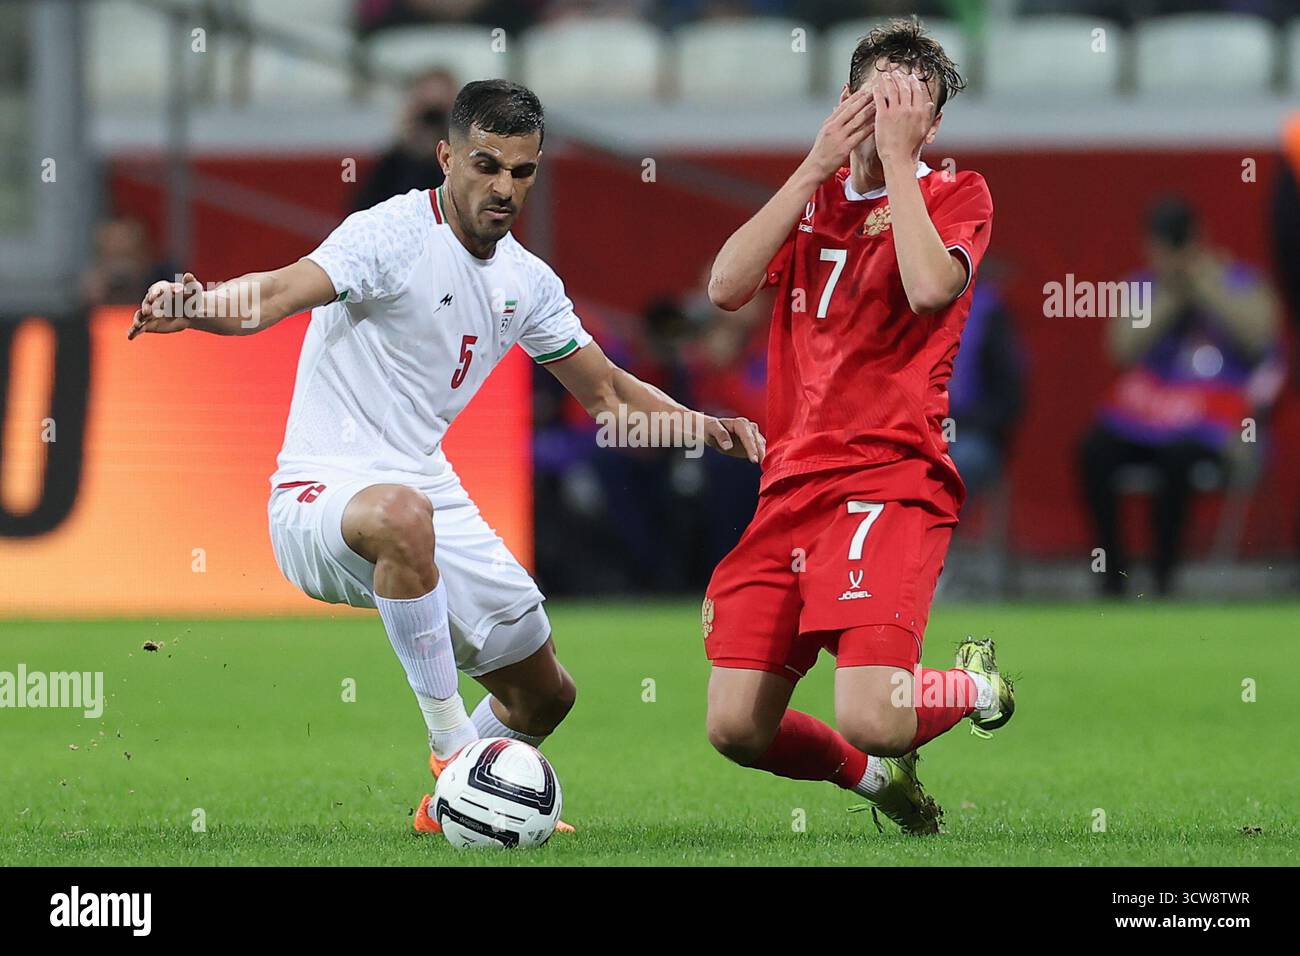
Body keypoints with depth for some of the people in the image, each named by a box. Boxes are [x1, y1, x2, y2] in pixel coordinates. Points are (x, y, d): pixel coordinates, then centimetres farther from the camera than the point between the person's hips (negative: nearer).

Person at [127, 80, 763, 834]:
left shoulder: (529, 282, 8)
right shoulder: (395, 234, -15)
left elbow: (605, 390, 20)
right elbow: (280, 293, -31)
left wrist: (702, 427, 3)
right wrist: (196, 308, -53)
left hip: (430, 496, 8)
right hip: (323, 498, -8)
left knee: (545, 694, 12)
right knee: (402, 514, -43)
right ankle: (453, 745, -32)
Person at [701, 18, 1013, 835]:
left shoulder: (955, 195, 2)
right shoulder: (814, 195, 17)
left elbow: (930, 288, -19)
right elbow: (727, 287, 0)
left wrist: (896, 157, -11)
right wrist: (817, 167, -3)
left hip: (891, 481, -5)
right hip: (792, 483, 5)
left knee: (872, 719, -23)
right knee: (737, 729, -2)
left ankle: (978, 686, 11)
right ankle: (880, 780, 28)